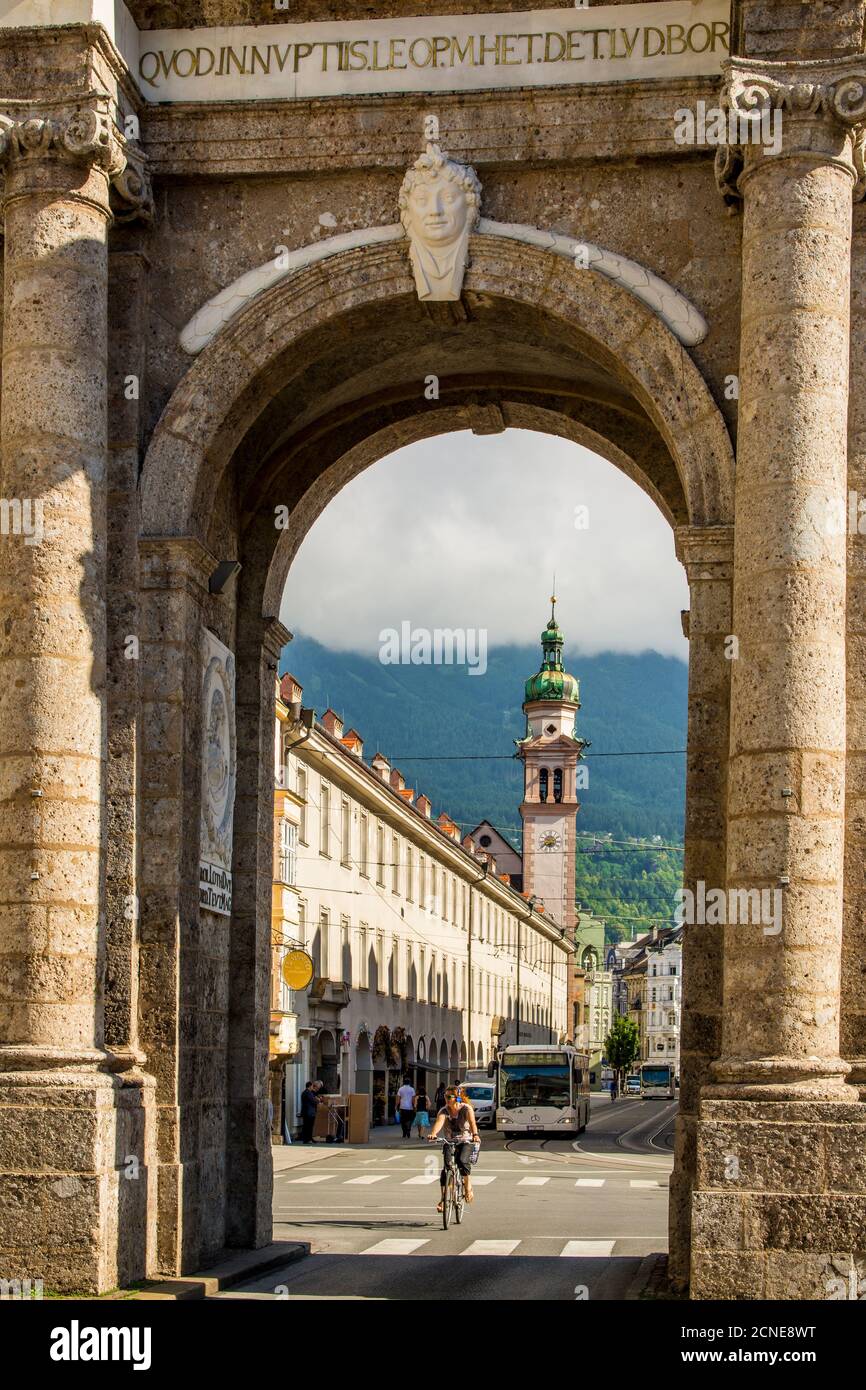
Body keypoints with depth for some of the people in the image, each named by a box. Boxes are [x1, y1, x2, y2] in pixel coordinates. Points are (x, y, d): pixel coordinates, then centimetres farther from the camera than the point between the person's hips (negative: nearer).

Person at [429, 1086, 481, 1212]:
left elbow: (472, 1122, -27)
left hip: (465, 1141, -3)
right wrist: (433, 1134, -47)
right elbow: (439, 1122, -25)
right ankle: (443, 1200, 0)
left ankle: (468, 1187, -12)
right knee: (445, 1171, -10)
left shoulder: (466, 1109, -10)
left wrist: (475, 1134, -48)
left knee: (462, 1161, -32)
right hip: (450, 1143, 3)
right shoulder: (444, 1111, -5)